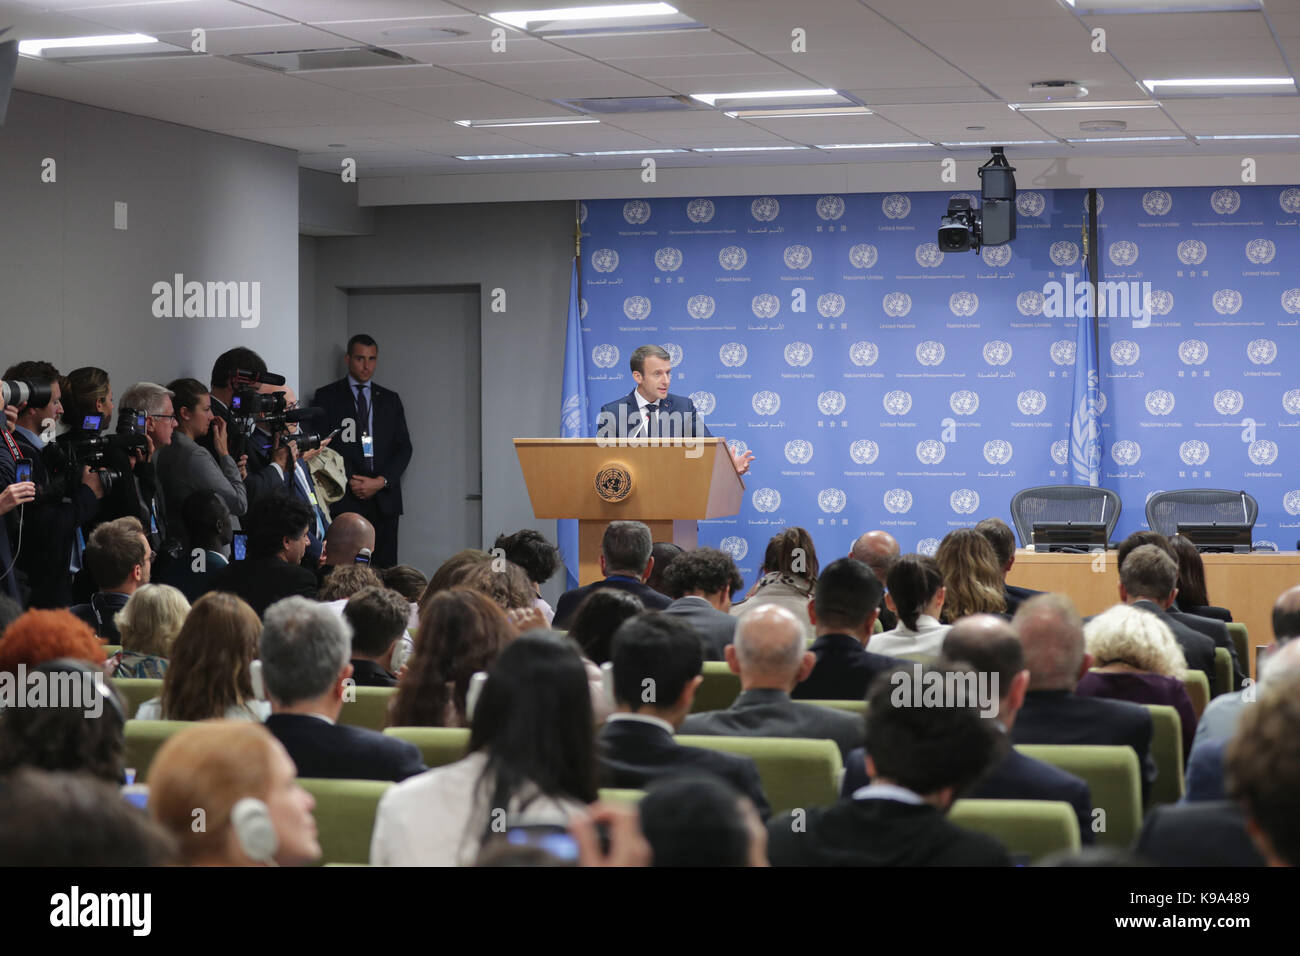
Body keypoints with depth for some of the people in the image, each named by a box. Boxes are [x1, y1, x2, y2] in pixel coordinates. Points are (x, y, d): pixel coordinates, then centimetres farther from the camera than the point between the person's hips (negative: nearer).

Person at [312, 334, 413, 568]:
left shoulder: (390, 399, 17)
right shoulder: (327, 397, 8)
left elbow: (403, 447, 11)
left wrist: (381, 481, -5)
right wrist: (349, 481, -9)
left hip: (384, 499, 3)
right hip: (344, 500, -3)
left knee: (385, 567, -4)